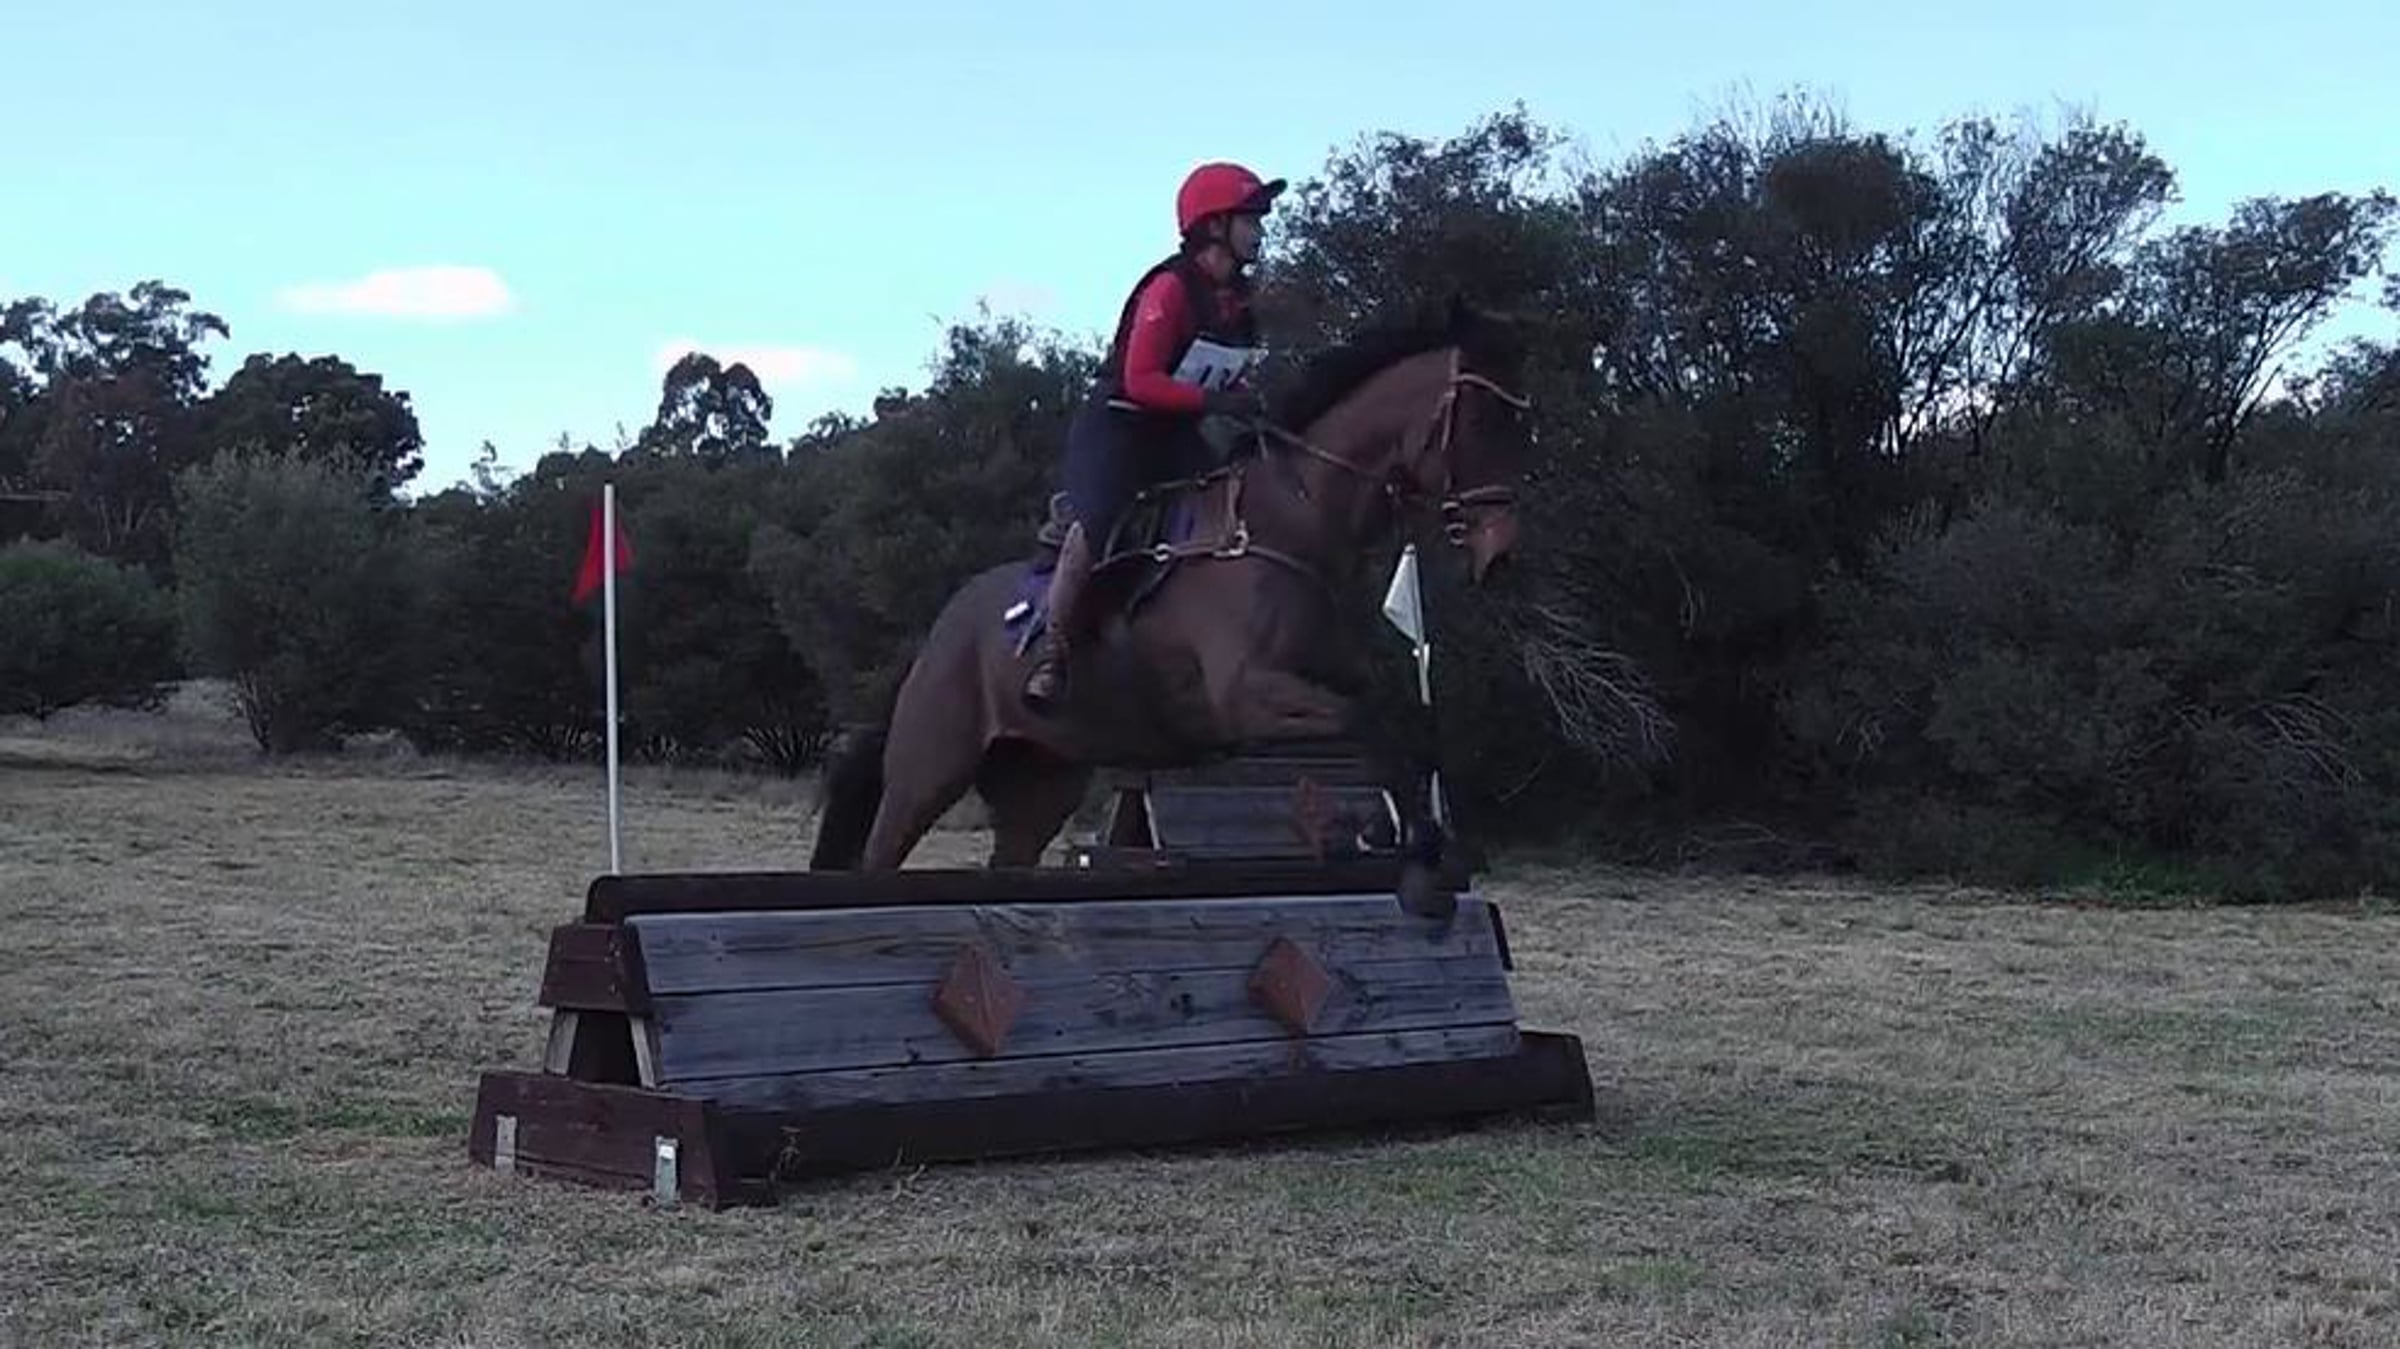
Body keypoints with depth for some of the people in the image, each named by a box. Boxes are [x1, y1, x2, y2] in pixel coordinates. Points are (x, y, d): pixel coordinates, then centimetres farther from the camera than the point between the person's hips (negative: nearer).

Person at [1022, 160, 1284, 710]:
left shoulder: (1237, 299, 7)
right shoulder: (1171, 287, -18)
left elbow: (1230, 377, 18)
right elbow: (1140, 380, -24)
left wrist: (1248, 406, -4)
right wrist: (1217, 401, -28)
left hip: (1176, 436, 9)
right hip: (1116, 427, -9)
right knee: (1096, 524, -28)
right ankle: (1051, 652, -26)